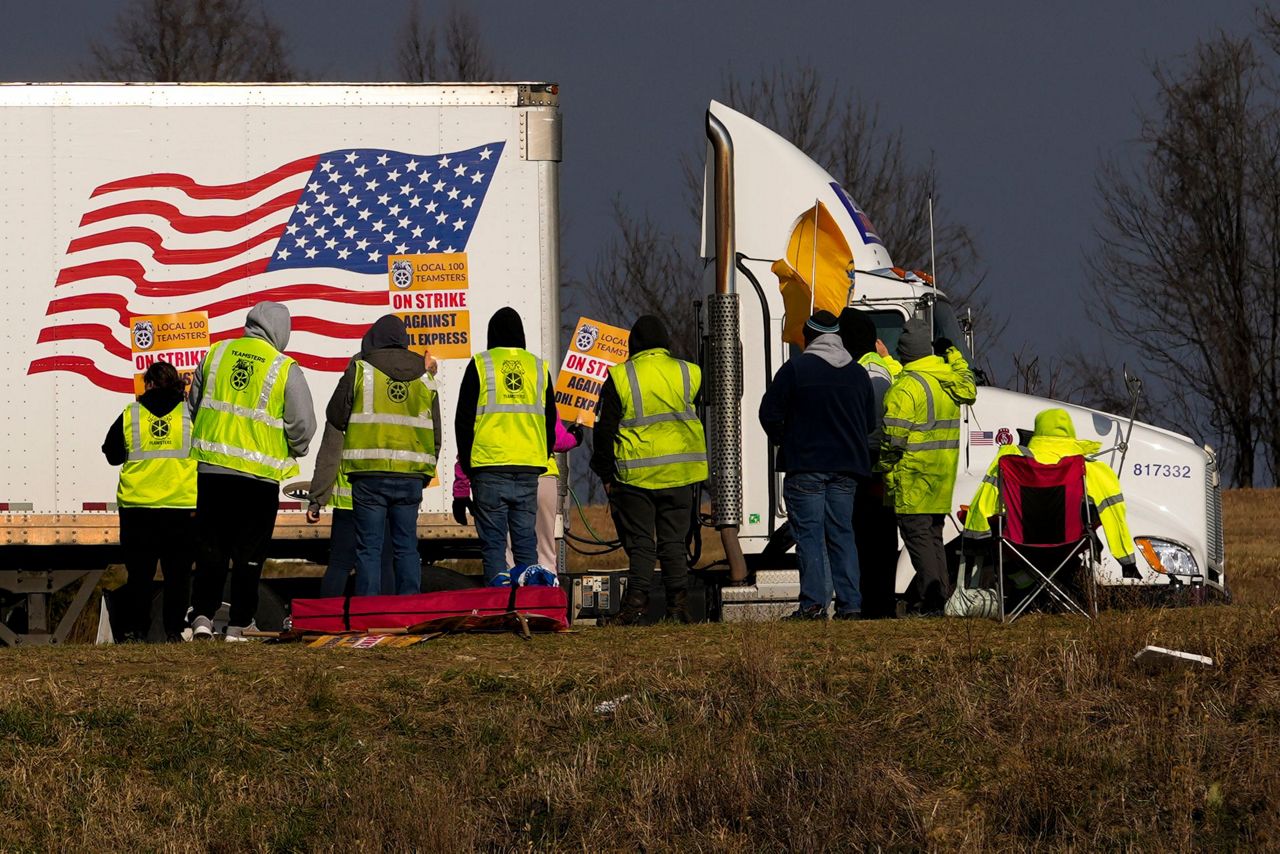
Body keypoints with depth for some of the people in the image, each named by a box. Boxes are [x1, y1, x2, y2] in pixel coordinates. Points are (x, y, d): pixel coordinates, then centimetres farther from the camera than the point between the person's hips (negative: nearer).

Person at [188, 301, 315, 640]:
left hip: (209, 469, 3)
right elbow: (303, 425, -8)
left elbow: (193, 408, 13)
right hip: (259, 473, -3)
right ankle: (239, 624, 8)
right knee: (249, 554, 7)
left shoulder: (215, 354, 5)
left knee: (210, 549, 10)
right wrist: (295, 451, 14)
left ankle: (202, 615, -1)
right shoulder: (285, 369, -7)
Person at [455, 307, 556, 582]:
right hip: (529, 467, 3)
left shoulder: (480, 365, -1)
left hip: (489, 466, -3)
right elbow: (551, 421, 14)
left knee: (493, 542, -2)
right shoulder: (539, 368, 10)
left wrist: (466, 461, 9)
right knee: (525, 541, 7)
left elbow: (463, 418, 0)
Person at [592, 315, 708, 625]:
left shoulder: (619, 378, -4)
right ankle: (678, 602, 4)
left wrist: (607, 476, 4)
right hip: (679, 471, 2)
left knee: (639, 541, 3)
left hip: (636, 472, -2)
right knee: (674, 541, 8)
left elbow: (605, 430, -2)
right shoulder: (687, 373, 2)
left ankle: (636, 598, -7)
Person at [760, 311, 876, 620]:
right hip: (846, 467, 5)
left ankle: (814, 603, -12)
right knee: (842, 534, 8)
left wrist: (784, 443, 11)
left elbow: (770, 414, -6)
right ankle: (850, 604, 3)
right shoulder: (857, 374, 10)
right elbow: (870, 422, 15)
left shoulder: (795, 369, -6)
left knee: (809, 533, -4)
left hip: (805, 465, -5)